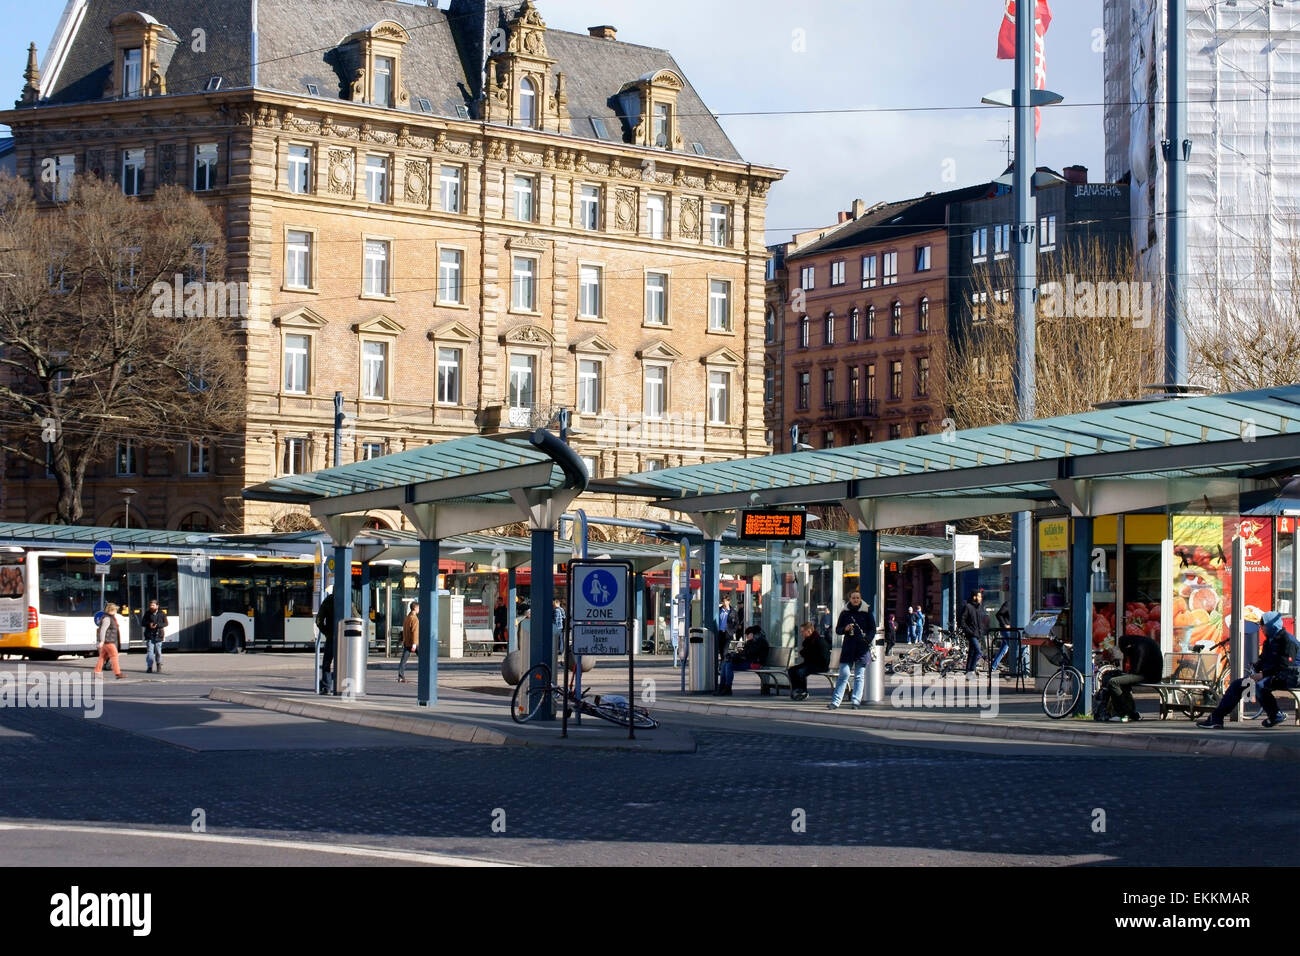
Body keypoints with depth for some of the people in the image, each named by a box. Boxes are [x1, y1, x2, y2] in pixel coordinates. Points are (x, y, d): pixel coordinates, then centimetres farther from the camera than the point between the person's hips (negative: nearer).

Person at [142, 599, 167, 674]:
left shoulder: (162, 614, 4)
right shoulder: (147, 613, 7)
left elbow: (165, 623, 3)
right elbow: (142, 623, 10)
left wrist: (157, 625, -14)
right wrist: (149, 624, -11)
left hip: (158, 635, 0)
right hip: (149, 635, 0)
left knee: (158, 652, 3)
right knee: (150, 651, -8)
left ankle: (159, 665, 24)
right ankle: (149, 667, -8)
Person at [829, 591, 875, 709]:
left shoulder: (867, 612, 5)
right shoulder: (845, 613, 10)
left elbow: (873, 629, 5)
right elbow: (837, 629, 13)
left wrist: (867, 639, -13)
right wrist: (845, 629, -8)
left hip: (862, 649, -1)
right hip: (848, 648, 1)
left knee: (859, 676, 1)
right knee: (843, 675, -5)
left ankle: (856, 702, 5)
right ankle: (835, 702, -6)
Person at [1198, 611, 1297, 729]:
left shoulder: (1286, 639, -12)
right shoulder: (1269, 640, 19)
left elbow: (1285, 665, -20)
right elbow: (1263, 660, 26)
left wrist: (1264, 674, -23)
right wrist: (1255, 667, 4)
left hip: (1285, 677, -10)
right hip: (1268, 675, 10)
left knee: (1260, 685, -38)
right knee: (1237, 684, 0)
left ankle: (1276, 716, -16)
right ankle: (1215, 719, -3)